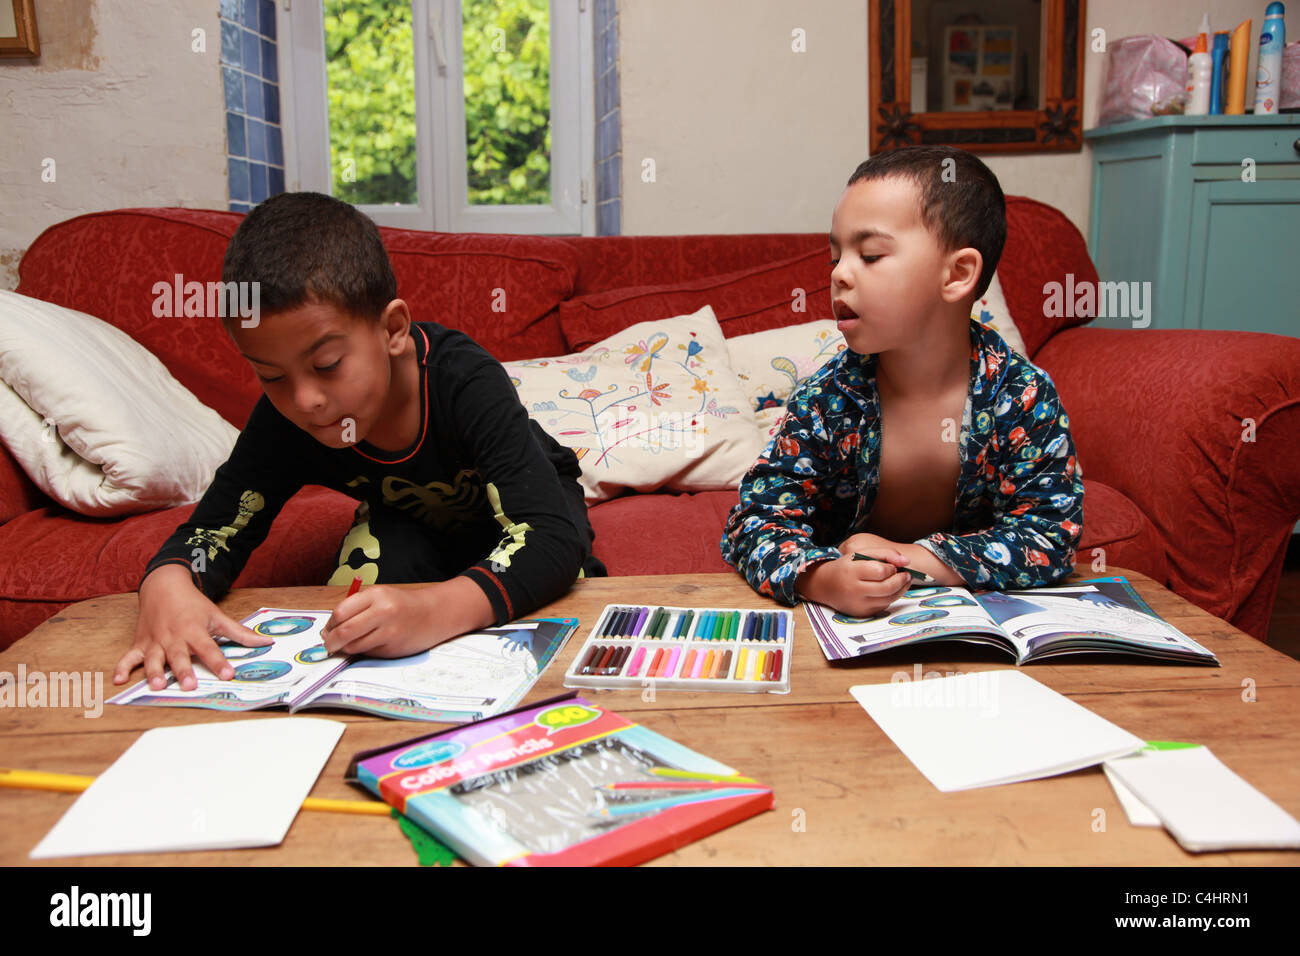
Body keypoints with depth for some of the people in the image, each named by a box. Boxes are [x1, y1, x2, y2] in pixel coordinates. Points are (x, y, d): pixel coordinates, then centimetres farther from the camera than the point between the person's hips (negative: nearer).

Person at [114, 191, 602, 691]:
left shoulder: (467, 383, -41)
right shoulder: (285, 418, -28)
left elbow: (556, 537, -50)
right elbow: (214, 529, -20)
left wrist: (434, 610, -68)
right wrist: (166, 584, -47)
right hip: (414, 527, 3)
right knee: (381, 552, -29)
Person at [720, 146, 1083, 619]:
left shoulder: (1023, 396, -11)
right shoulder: (826, 399, -11)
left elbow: (1054, 532, -12)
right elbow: (756, 518, -14)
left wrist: (916, 558, -23)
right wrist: (823, 578, -35)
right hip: (848, 616, 0)